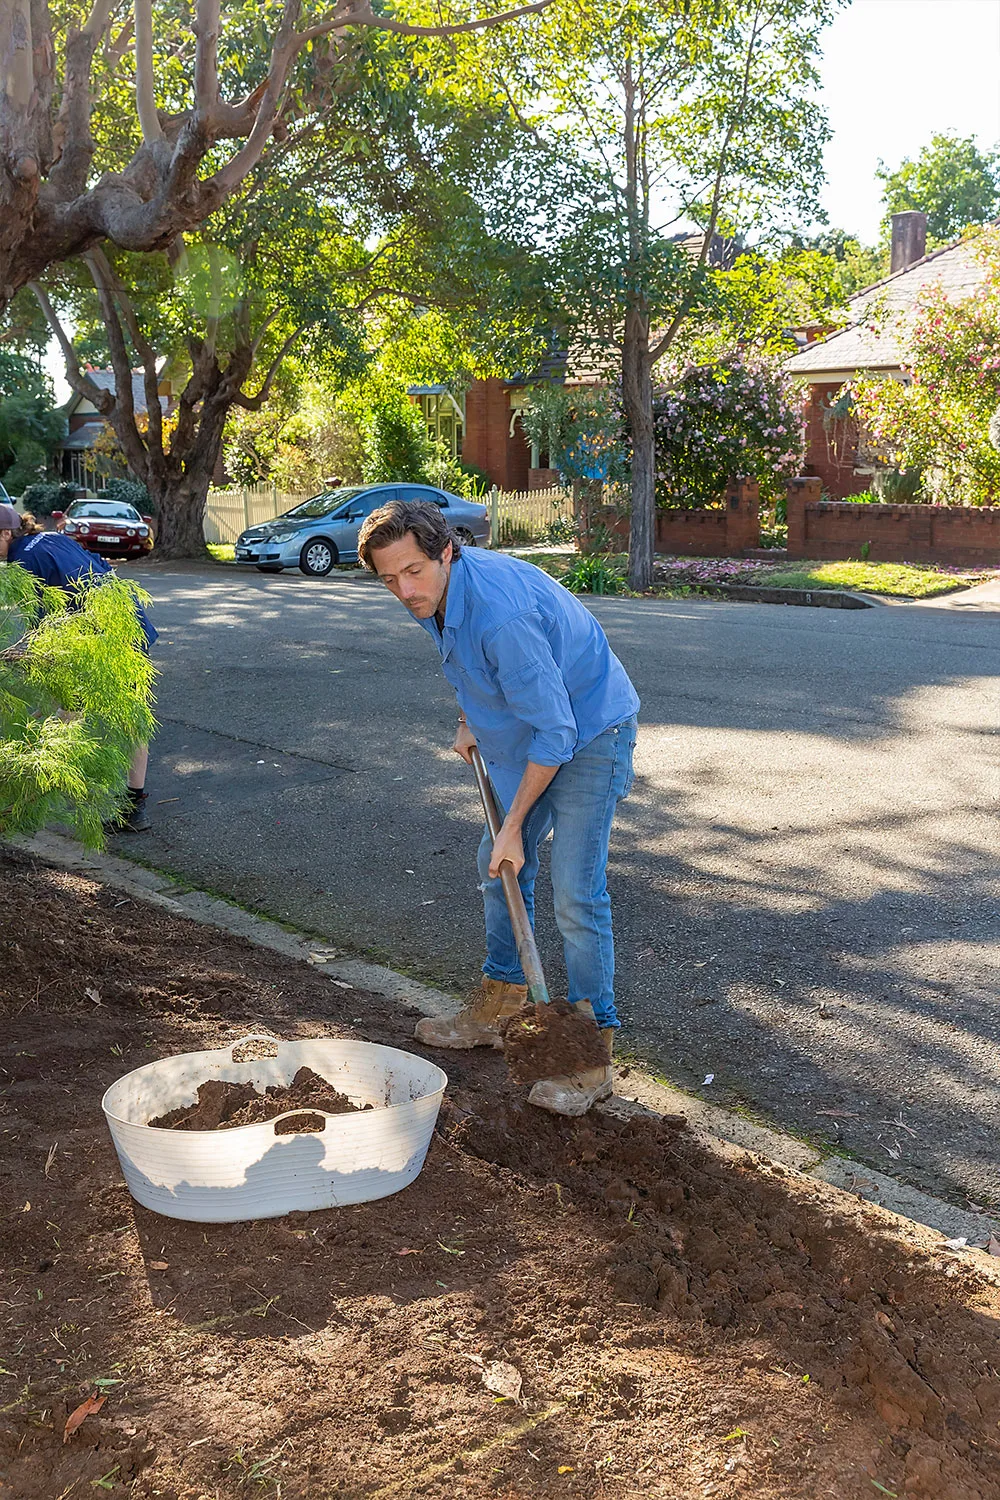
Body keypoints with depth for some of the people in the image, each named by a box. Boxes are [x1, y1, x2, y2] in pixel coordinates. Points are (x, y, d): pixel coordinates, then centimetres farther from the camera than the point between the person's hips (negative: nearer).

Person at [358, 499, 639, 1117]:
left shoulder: (501, 614, -35)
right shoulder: (440, 588, -7)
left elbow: (555, 730, -30)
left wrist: (513, 826, -22)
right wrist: (473, 719, 14)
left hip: (589, 734, -9)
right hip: (535, 732, 9)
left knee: (576, 895, -12)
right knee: (500, 868, 15)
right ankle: (499, 1009, 30)